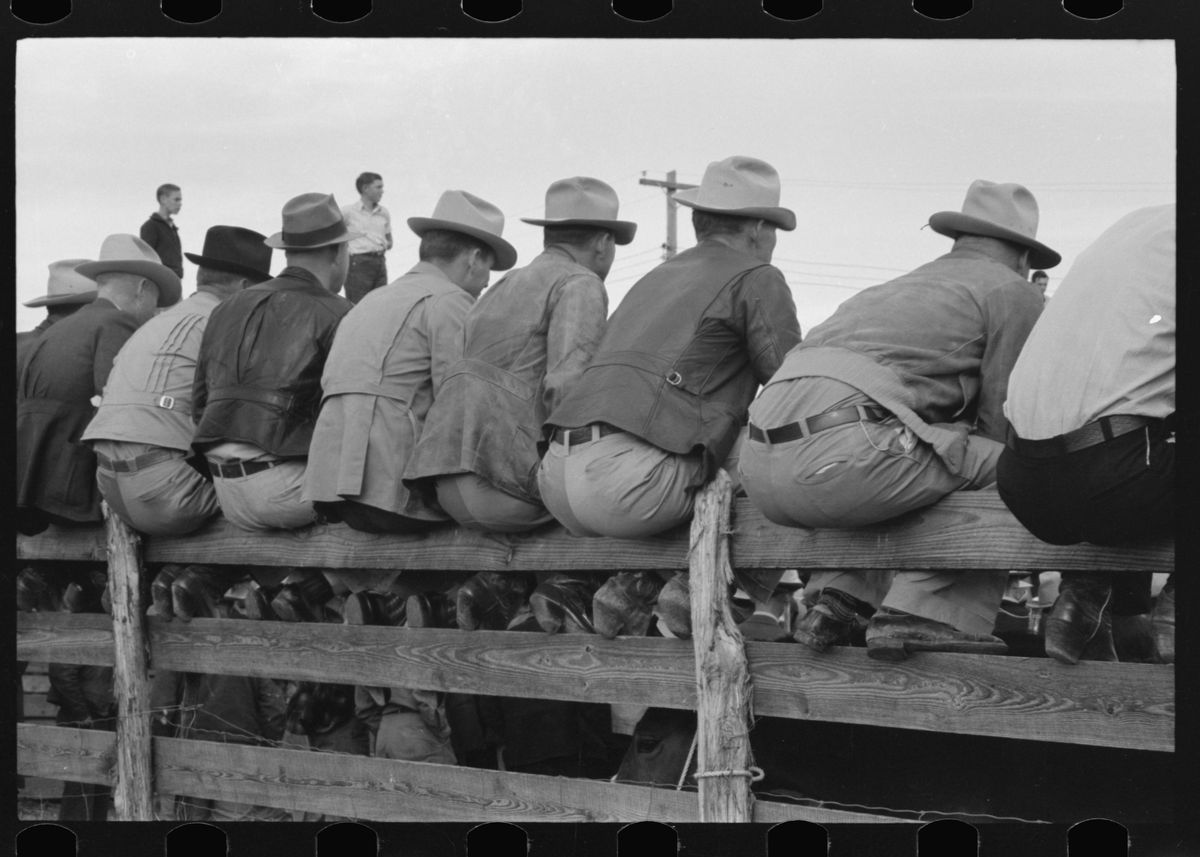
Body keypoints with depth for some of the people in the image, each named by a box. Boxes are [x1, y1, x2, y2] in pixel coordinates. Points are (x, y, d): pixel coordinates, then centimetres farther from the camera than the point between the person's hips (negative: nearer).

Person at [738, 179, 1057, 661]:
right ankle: (922, 612, -5)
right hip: (838, 456, -8)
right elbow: (1001, 417, 10)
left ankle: (840, 597, 15)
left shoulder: (894, 290, 38)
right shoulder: (1012, 292, 15)